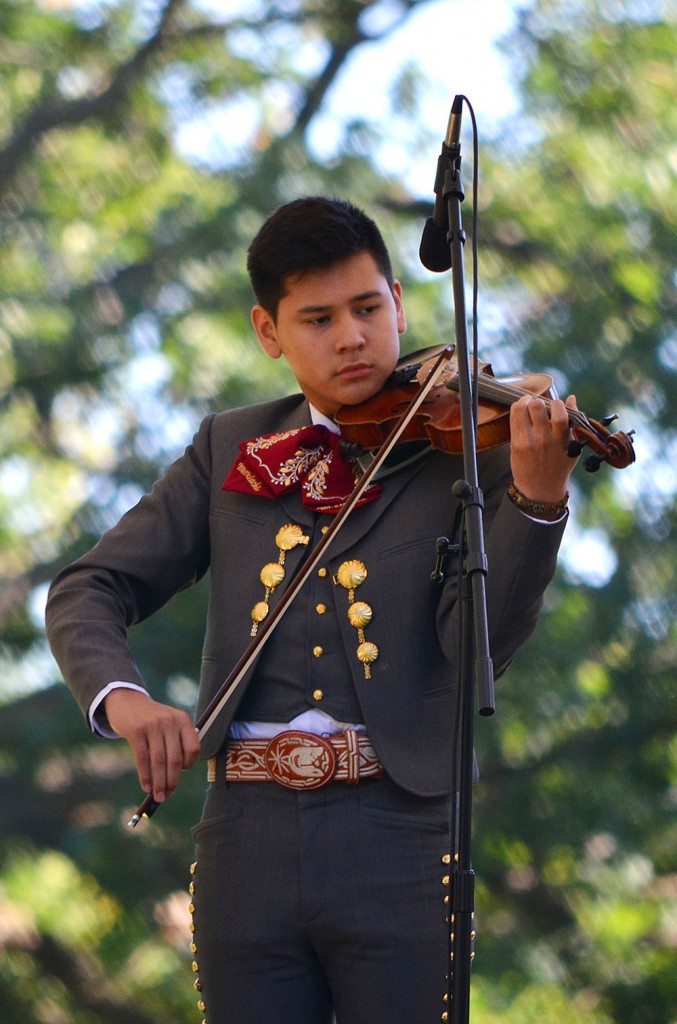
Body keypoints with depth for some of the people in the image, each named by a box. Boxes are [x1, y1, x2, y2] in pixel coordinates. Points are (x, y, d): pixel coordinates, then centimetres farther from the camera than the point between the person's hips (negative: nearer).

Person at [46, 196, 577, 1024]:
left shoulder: (463, 453, 3)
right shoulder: (229, 451, 13)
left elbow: (480, 644, -10)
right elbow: (89, 590, 9)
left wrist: (537, 500, -26)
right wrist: (121, 697, -13)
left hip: (399, 837, -2)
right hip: (248, 836, 3)